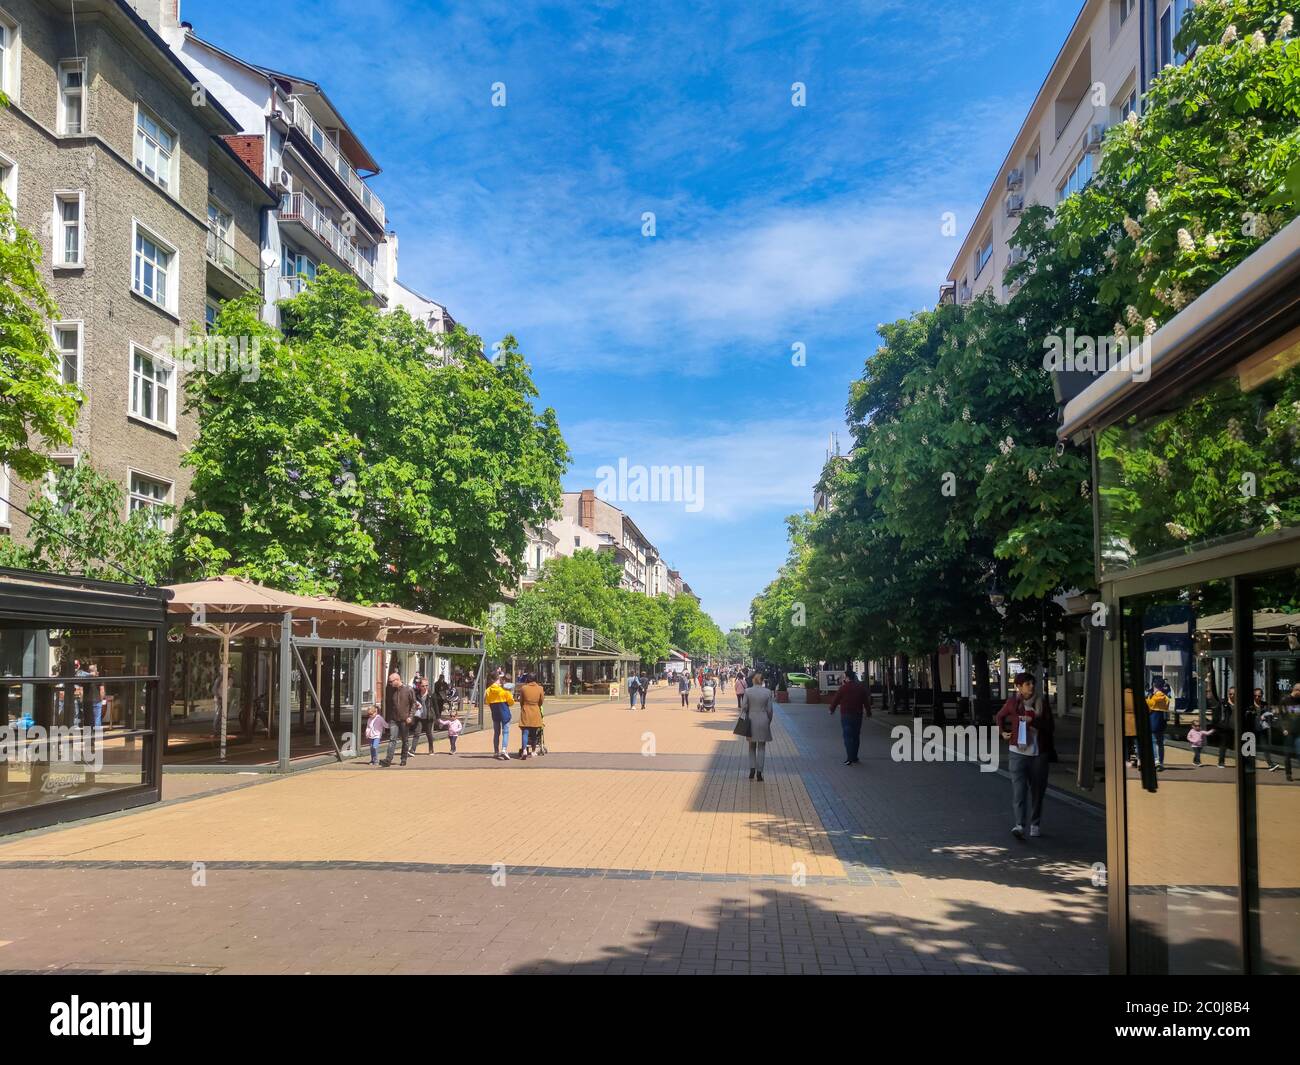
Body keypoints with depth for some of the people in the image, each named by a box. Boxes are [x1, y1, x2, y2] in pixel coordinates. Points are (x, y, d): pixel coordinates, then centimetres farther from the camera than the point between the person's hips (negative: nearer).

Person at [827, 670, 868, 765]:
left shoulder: (843, 688, -9)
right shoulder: (861, 688, 5)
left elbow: (835, 699, -4)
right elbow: (865, 702, 11)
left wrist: (832, 709, 13)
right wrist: (868, 712, 24)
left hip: (846, 715, -5)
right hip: (857, 715, 5)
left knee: (848, 737, -3)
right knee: (856, 736, 13)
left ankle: (850, 758, -10)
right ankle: (854, 758, 18)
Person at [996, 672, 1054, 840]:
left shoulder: (1042, 702, 0)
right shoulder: (1012, 702, 1)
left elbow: (1049, 725, -6)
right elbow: (999, 717, 19)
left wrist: (1033, 721, -19)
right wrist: (1002, 732, 7)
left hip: (1038, 752, 1)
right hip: (1018, 751, -1)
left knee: (1037, 789, 10)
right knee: (1018, 788, -13)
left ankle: (1035, 824, 26)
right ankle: (1019, 824, -20)